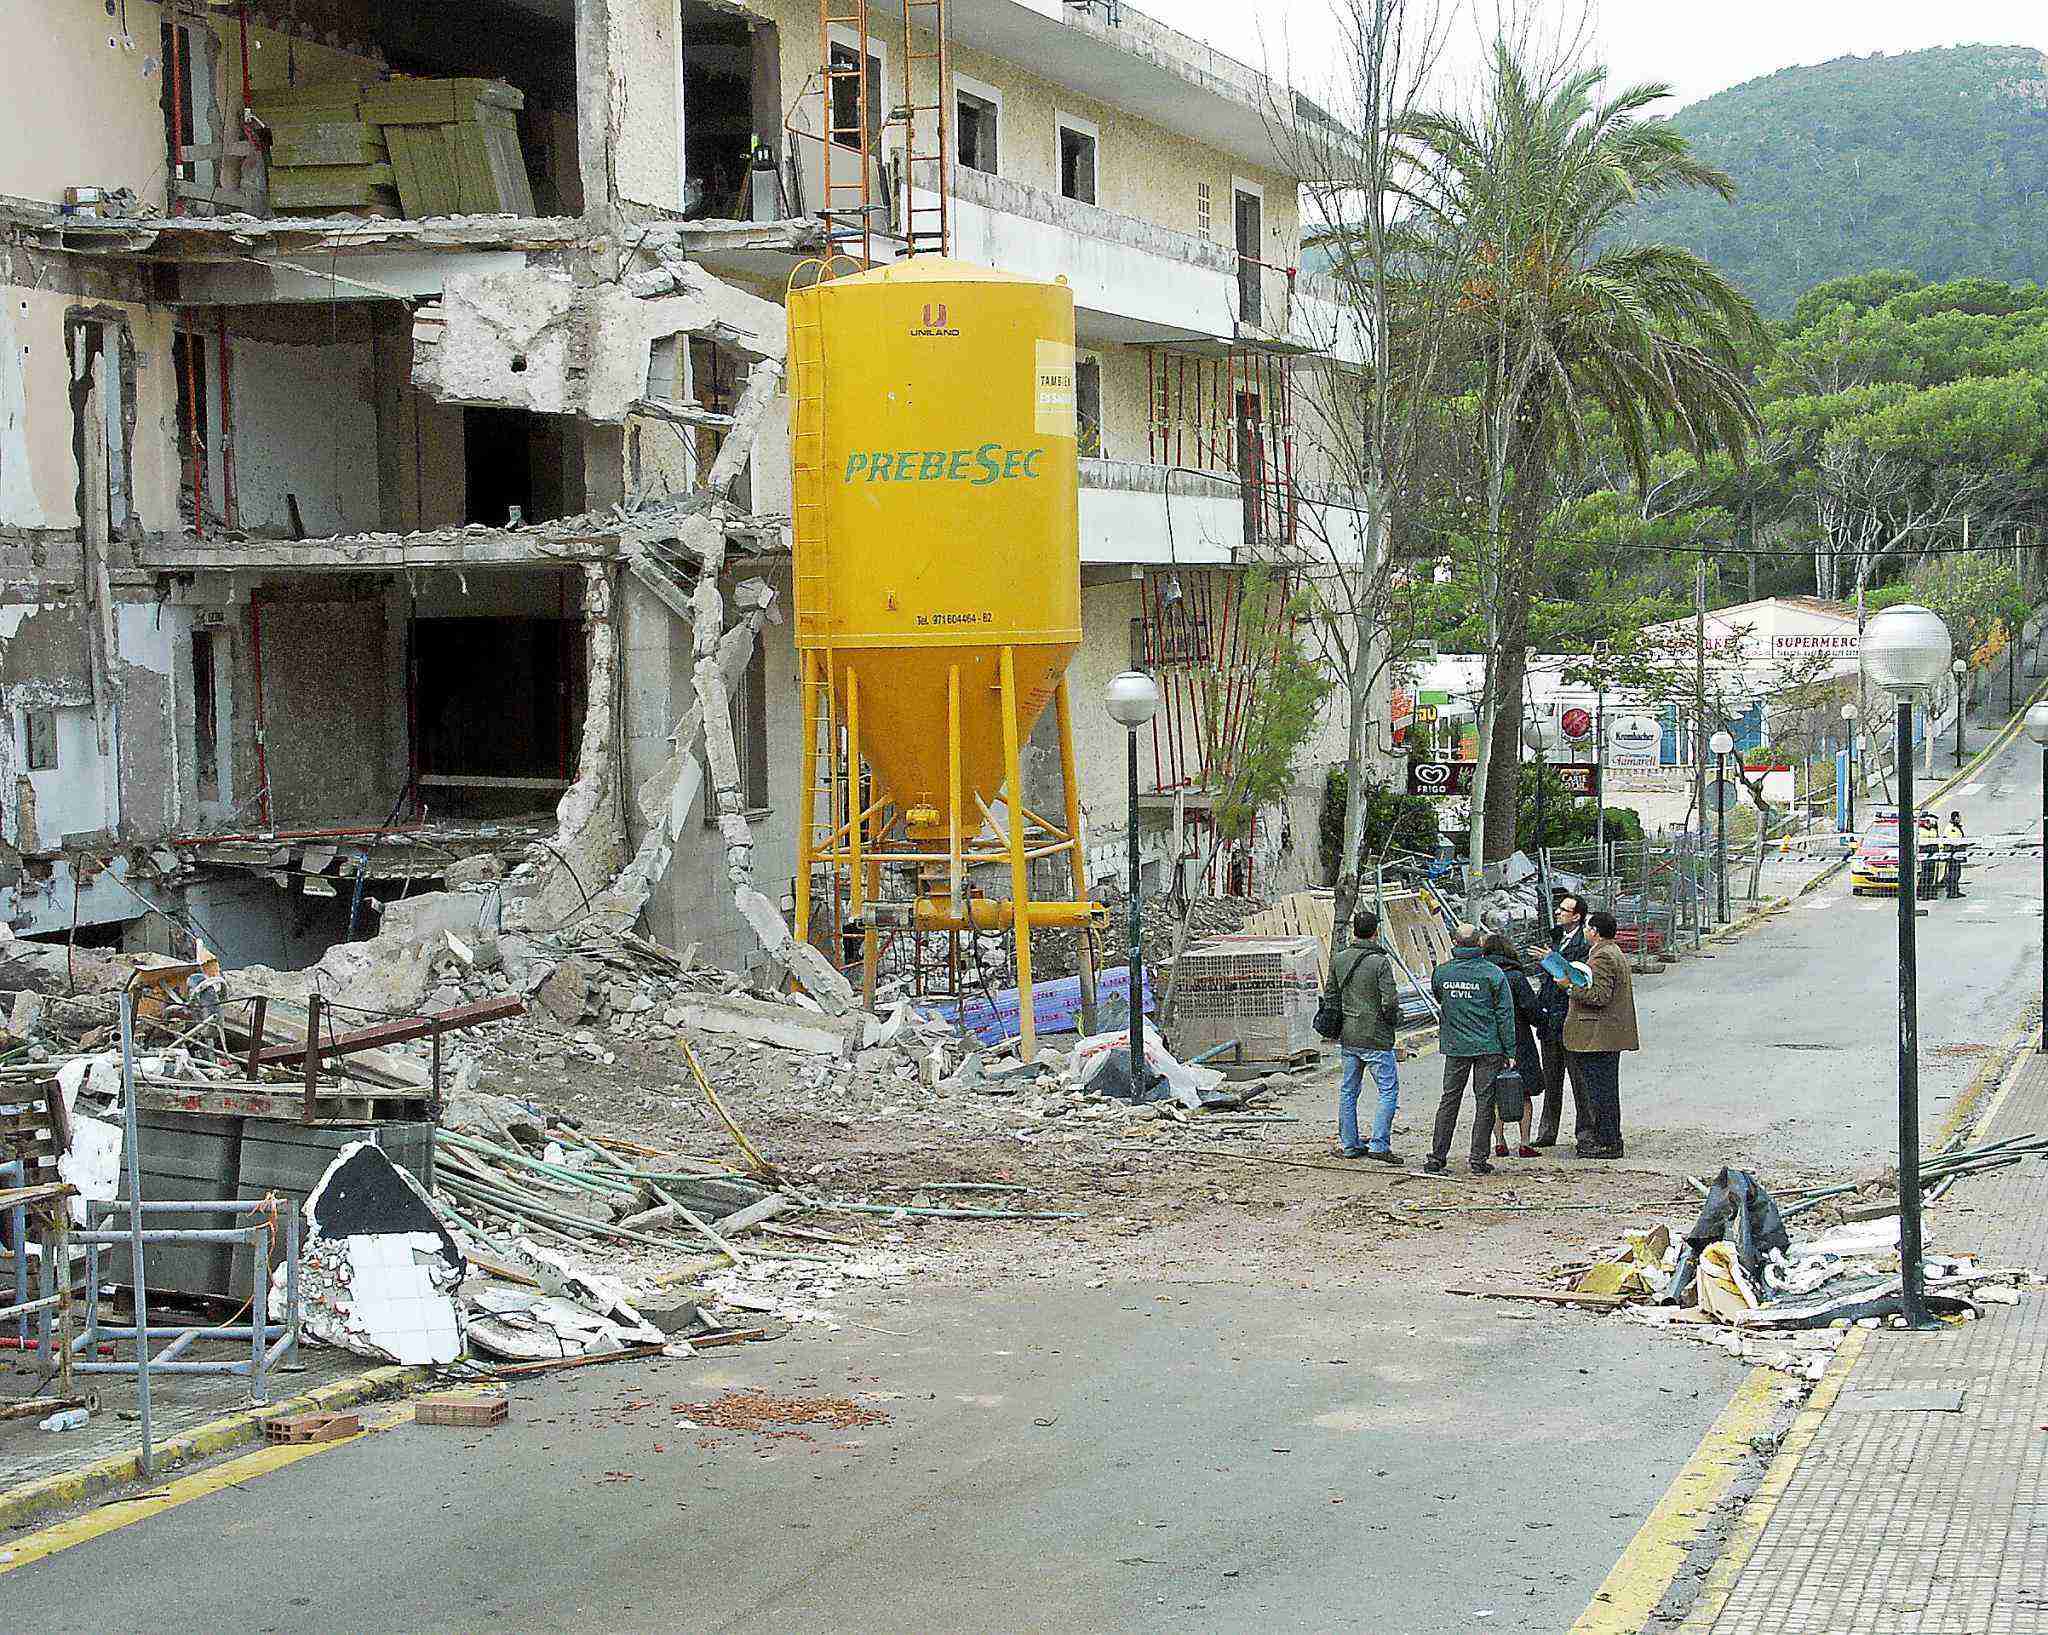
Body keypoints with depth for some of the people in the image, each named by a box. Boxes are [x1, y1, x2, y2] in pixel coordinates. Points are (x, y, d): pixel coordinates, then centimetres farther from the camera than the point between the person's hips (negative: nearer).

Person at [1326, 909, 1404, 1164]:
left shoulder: (1339, 959, 3)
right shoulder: (1380, 962, -16)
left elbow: (1330, 994, 10)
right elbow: (1389, 1002, -19)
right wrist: (1394, 1018, 1)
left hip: (1347, 1038, 6)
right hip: (1375, 1038, -6)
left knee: (1348, 1091, 15)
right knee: (1389, 1091, 1)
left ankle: (1349, 1145, 20)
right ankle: (1379, 1146, -7)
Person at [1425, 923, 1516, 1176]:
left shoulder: (1441, 972, -1)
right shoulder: (1492, 973, -8)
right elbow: (1505, 1014, -5)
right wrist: (1509, 1050, 0)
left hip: (1454, 1047, 2)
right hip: (1488, 1048, -2)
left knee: (1449, 1101, 10)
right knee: (1484, 1103, 4)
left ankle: (1436, 1157, 7)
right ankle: (1478, 1159, 3)